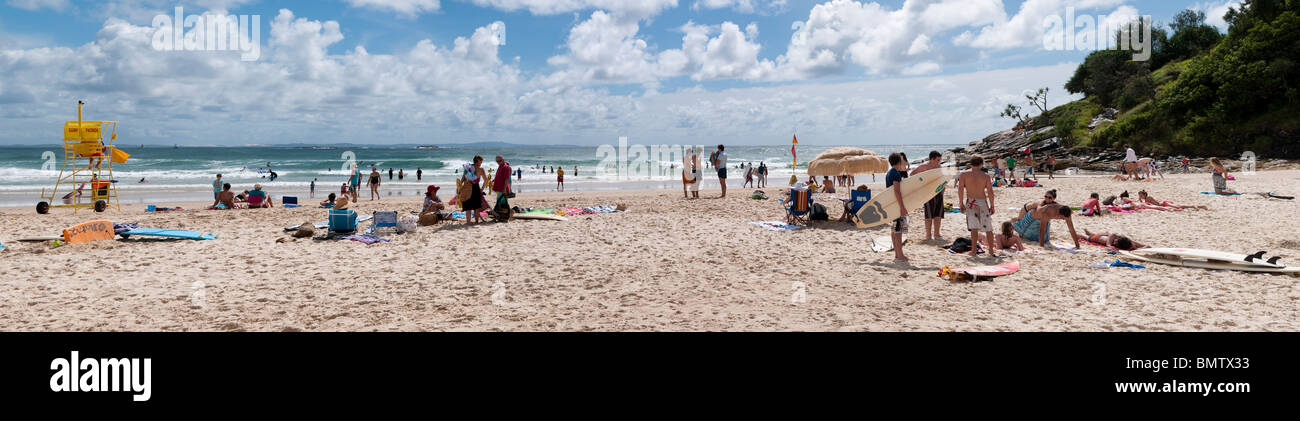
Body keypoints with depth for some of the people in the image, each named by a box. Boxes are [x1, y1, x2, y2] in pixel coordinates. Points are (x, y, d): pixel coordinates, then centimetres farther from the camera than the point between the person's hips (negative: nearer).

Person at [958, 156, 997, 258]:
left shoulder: (964, 174, -1)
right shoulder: (985, 176, -1)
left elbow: (960, 189, -5)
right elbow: (990, 192, -4)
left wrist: (961, 203, 2)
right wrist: (992, 206, 4)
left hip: (970, 202, 0)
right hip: (983, 202, 0)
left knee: (974, 227, 1)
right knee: (988, 228, 10)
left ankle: (974, 251, -4)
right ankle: (991, 250, 15)